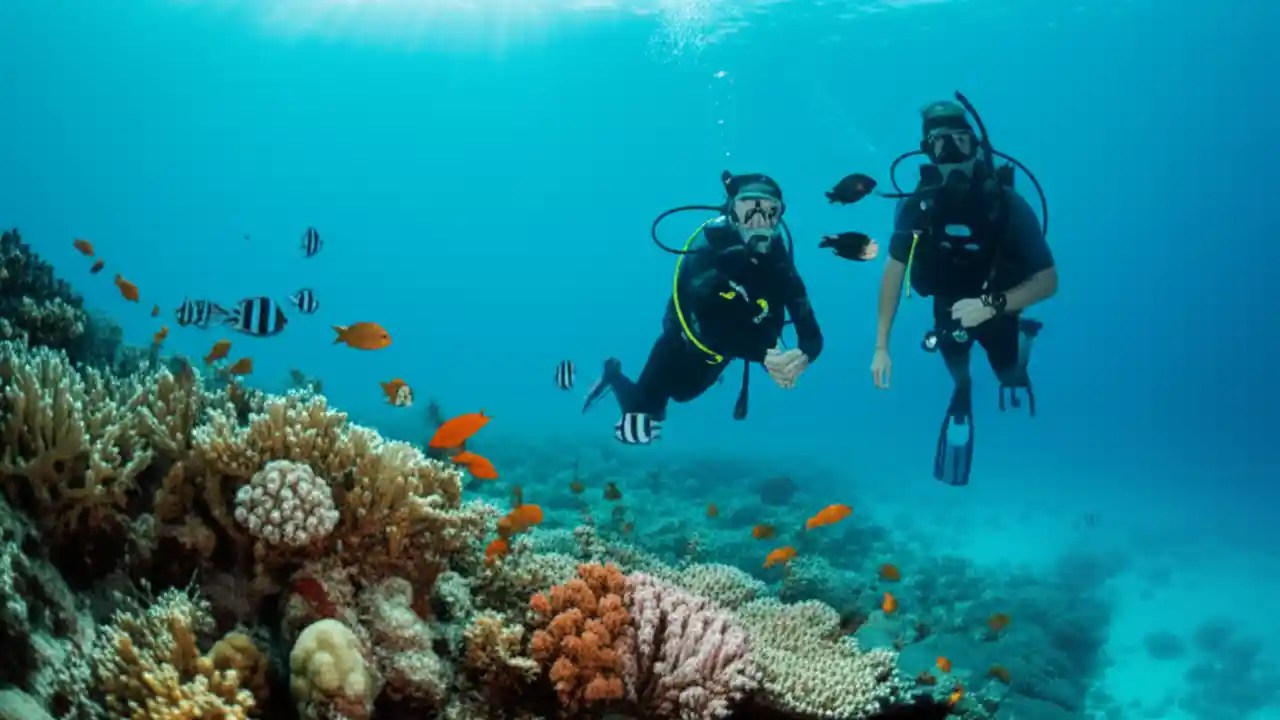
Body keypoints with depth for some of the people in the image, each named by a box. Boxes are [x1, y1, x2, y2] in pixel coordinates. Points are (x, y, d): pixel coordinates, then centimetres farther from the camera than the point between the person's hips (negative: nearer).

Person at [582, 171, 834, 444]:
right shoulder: (709, 250, -35)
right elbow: (712, 330, -45)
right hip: (682, 344, -4)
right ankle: (614, 374, 26)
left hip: (717, 355, 4)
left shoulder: (780, 264, -23)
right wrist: (765, 356, -60)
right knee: (635, 433, -2)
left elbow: (811, 335, -30)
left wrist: (803, 356, -55)